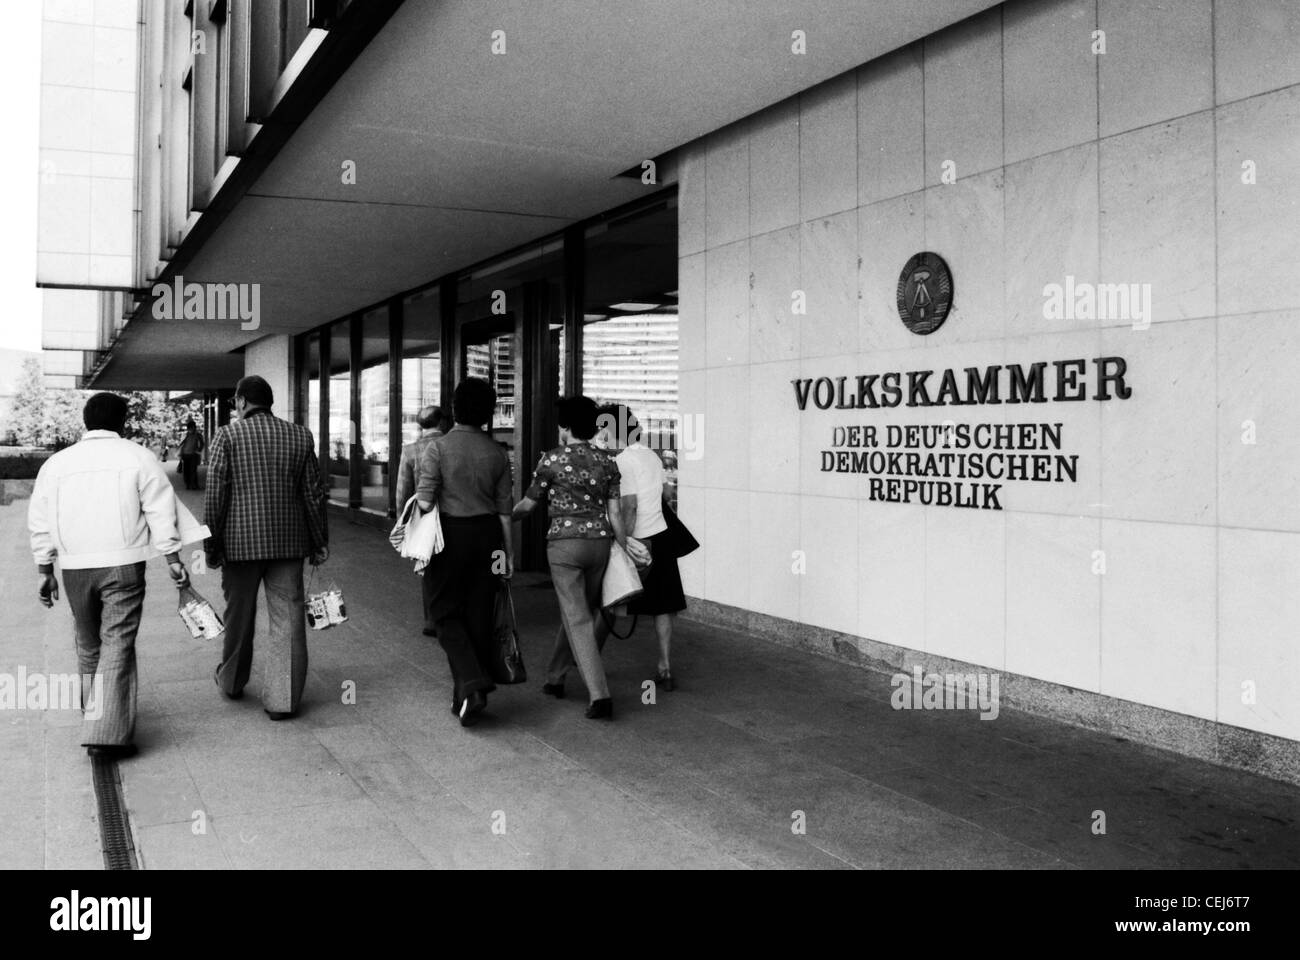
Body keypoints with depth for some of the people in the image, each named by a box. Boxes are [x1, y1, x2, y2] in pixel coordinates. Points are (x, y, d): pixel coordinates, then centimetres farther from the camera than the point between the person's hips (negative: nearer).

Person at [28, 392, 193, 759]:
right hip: (123, 564, -4)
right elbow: (160, 512, -5)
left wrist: (44, 570, 17)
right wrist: (172, 558, -2)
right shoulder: (138, 457, -1)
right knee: (117, 644, -4)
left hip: (75, 566, 4)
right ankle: (107, 732, -11)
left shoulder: (57, 462, 9)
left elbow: (41, 521, 11)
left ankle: (94, 710, 36)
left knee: (88, 644, 20)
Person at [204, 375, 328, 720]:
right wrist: (320, 541, 11)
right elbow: (314, 493, 4)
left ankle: (232, 681, 37)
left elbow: (215, 495, -8)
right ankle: (283, 700, 4)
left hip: (241, 542, -1)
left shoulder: (227, 436, -5)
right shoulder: (300, 437, 2)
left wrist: (212, 546, -1)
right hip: (288, 541, 1)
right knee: (287, 618, 4)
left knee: (239, 614, 17)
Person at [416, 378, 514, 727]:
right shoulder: (497, 453, 3)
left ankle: (471, 684, -12)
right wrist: (510, 553, 11)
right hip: (487, 533, 4)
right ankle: (465, 698, 19)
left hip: (450, 532, -3)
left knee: (446, 613, 8)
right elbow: (504, 509, 5)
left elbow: (425, 502, -15)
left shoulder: (438, 448, -8)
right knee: (480, 617, 10)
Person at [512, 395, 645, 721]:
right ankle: (555, 677, 34)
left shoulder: (552, 459, -5)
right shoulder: (607, 462, 5)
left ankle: (599, 696, -12)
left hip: (564, 542, -4)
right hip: (599, 543, 5)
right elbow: (614, 514, 2)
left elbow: (528, 505, 4)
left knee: (578, 620, -4)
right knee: (582, 612, 19)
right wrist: (627, 553, 8)